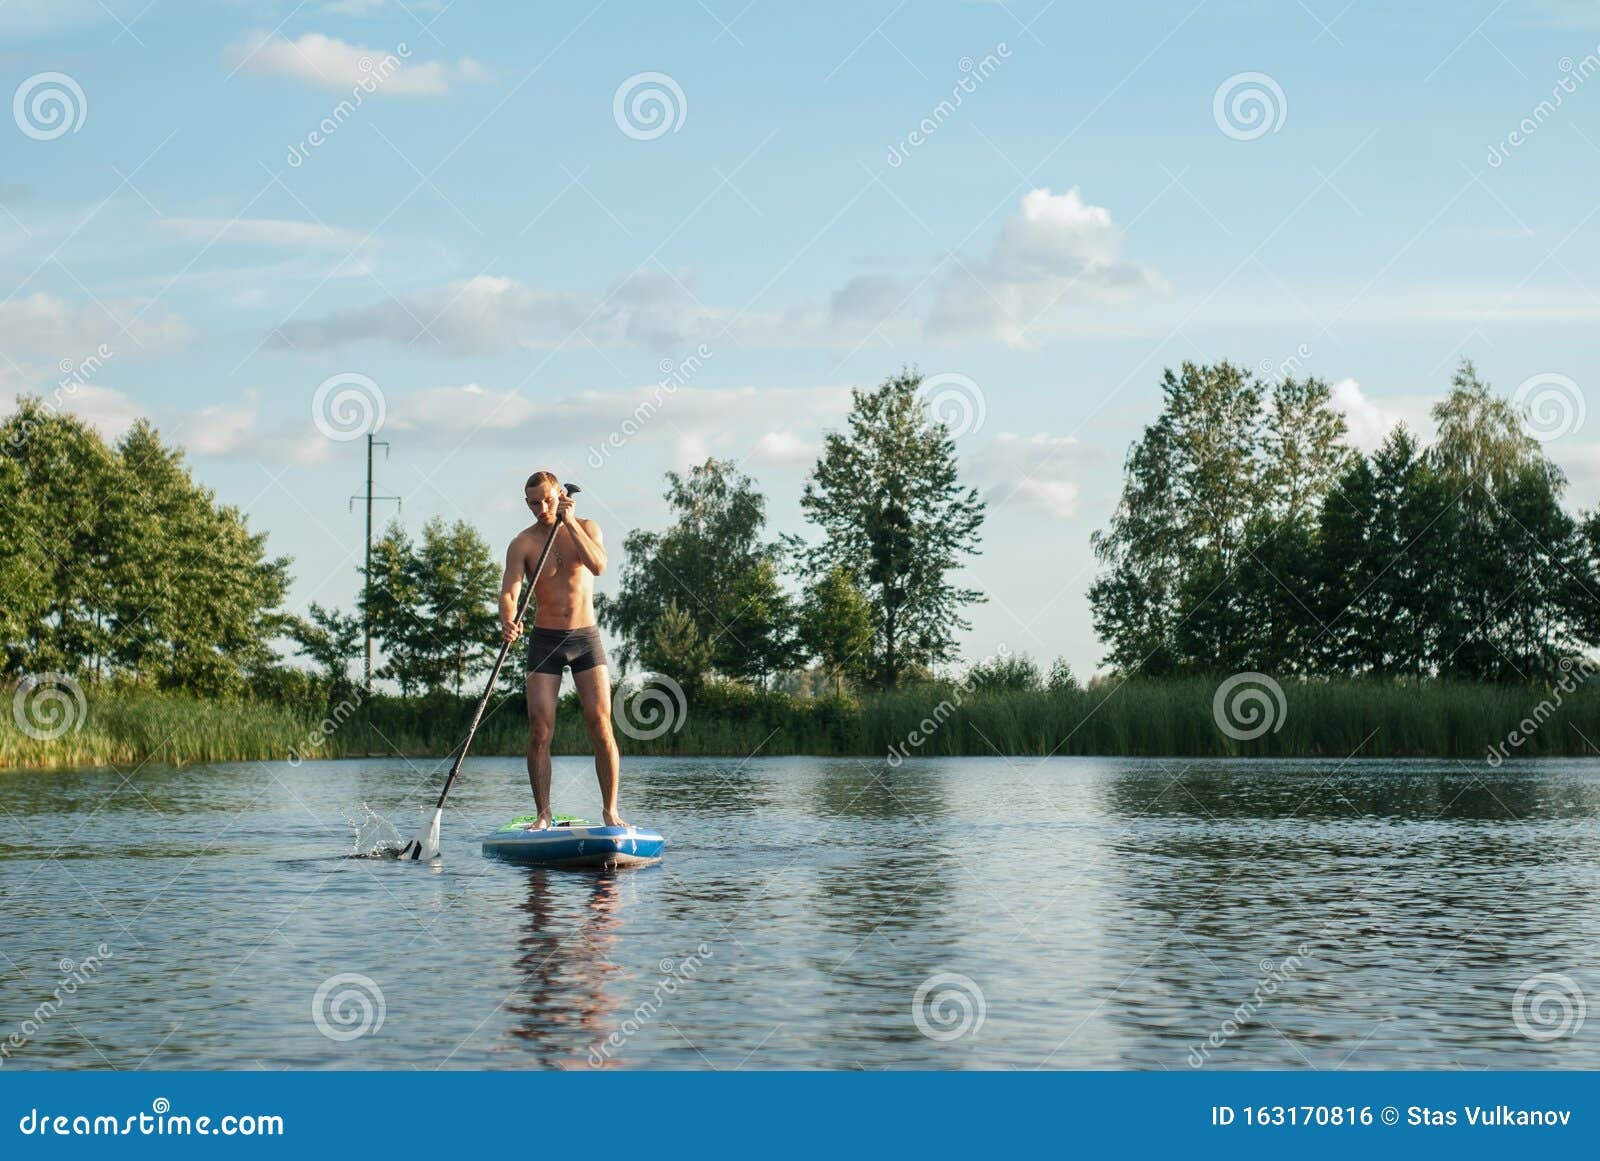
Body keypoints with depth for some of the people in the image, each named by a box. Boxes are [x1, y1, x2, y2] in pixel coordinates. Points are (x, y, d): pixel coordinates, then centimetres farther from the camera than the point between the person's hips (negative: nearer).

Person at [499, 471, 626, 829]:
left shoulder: (586, 527, 3)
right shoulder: (523, 544, -1)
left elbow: (598, 566, -16)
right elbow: (509, 592, -13)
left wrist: (569, 522, -19)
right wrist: (507, 622, -34)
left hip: (586, 638, 0)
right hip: (545, 640, 0)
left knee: (601, 724, -9)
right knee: (540, 730, -8)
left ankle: (611, 811, -3)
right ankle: (543, 814, 0)